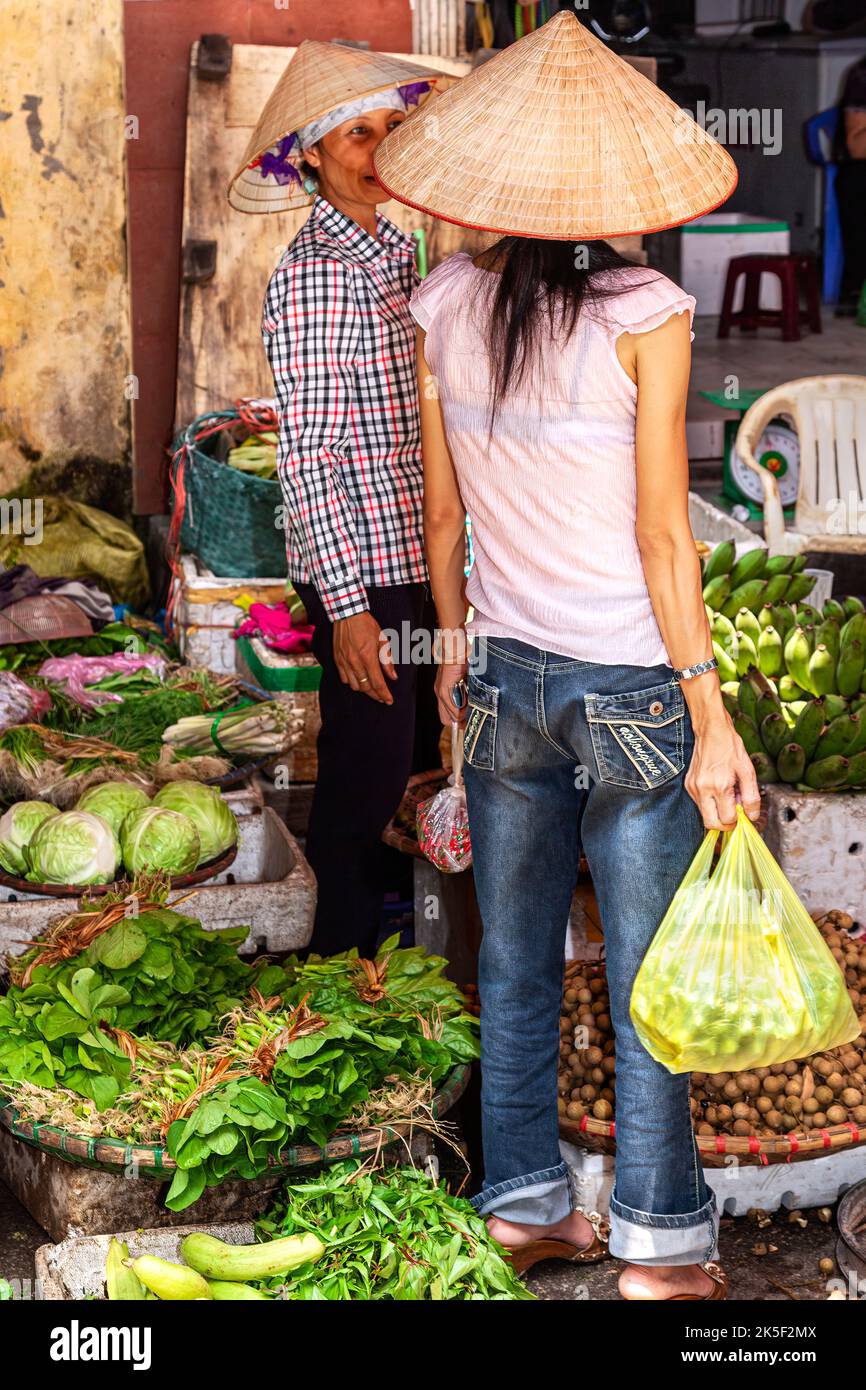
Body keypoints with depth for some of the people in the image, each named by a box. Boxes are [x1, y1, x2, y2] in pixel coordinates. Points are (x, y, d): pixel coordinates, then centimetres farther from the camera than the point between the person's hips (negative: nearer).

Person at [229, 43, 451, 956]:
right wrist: (347, 605, -20)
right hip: (359, 572, -8)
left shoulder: (393, 246, 10)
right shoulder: (311, 275, -16)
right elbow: (307, 456, -18)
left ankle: (379, 954, 32)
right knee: (367, 778, 1)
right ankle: (340, 967, 18)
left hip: (413, 558, 8)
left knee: (410, 766, 17)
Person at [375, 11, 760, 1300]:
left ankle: (522, 1201, 30)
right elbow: (662, 539, -14)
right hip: (630, 686, -5)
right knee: (648, 982, 8)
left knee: (515, 963, 17)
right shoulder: (644, 315, -15)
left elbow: (441, 515, 6)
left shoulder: (442, 304, -2)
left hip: (505, 674, 5)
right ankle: (659, 1243, 20)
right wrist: (712, 719, -8)